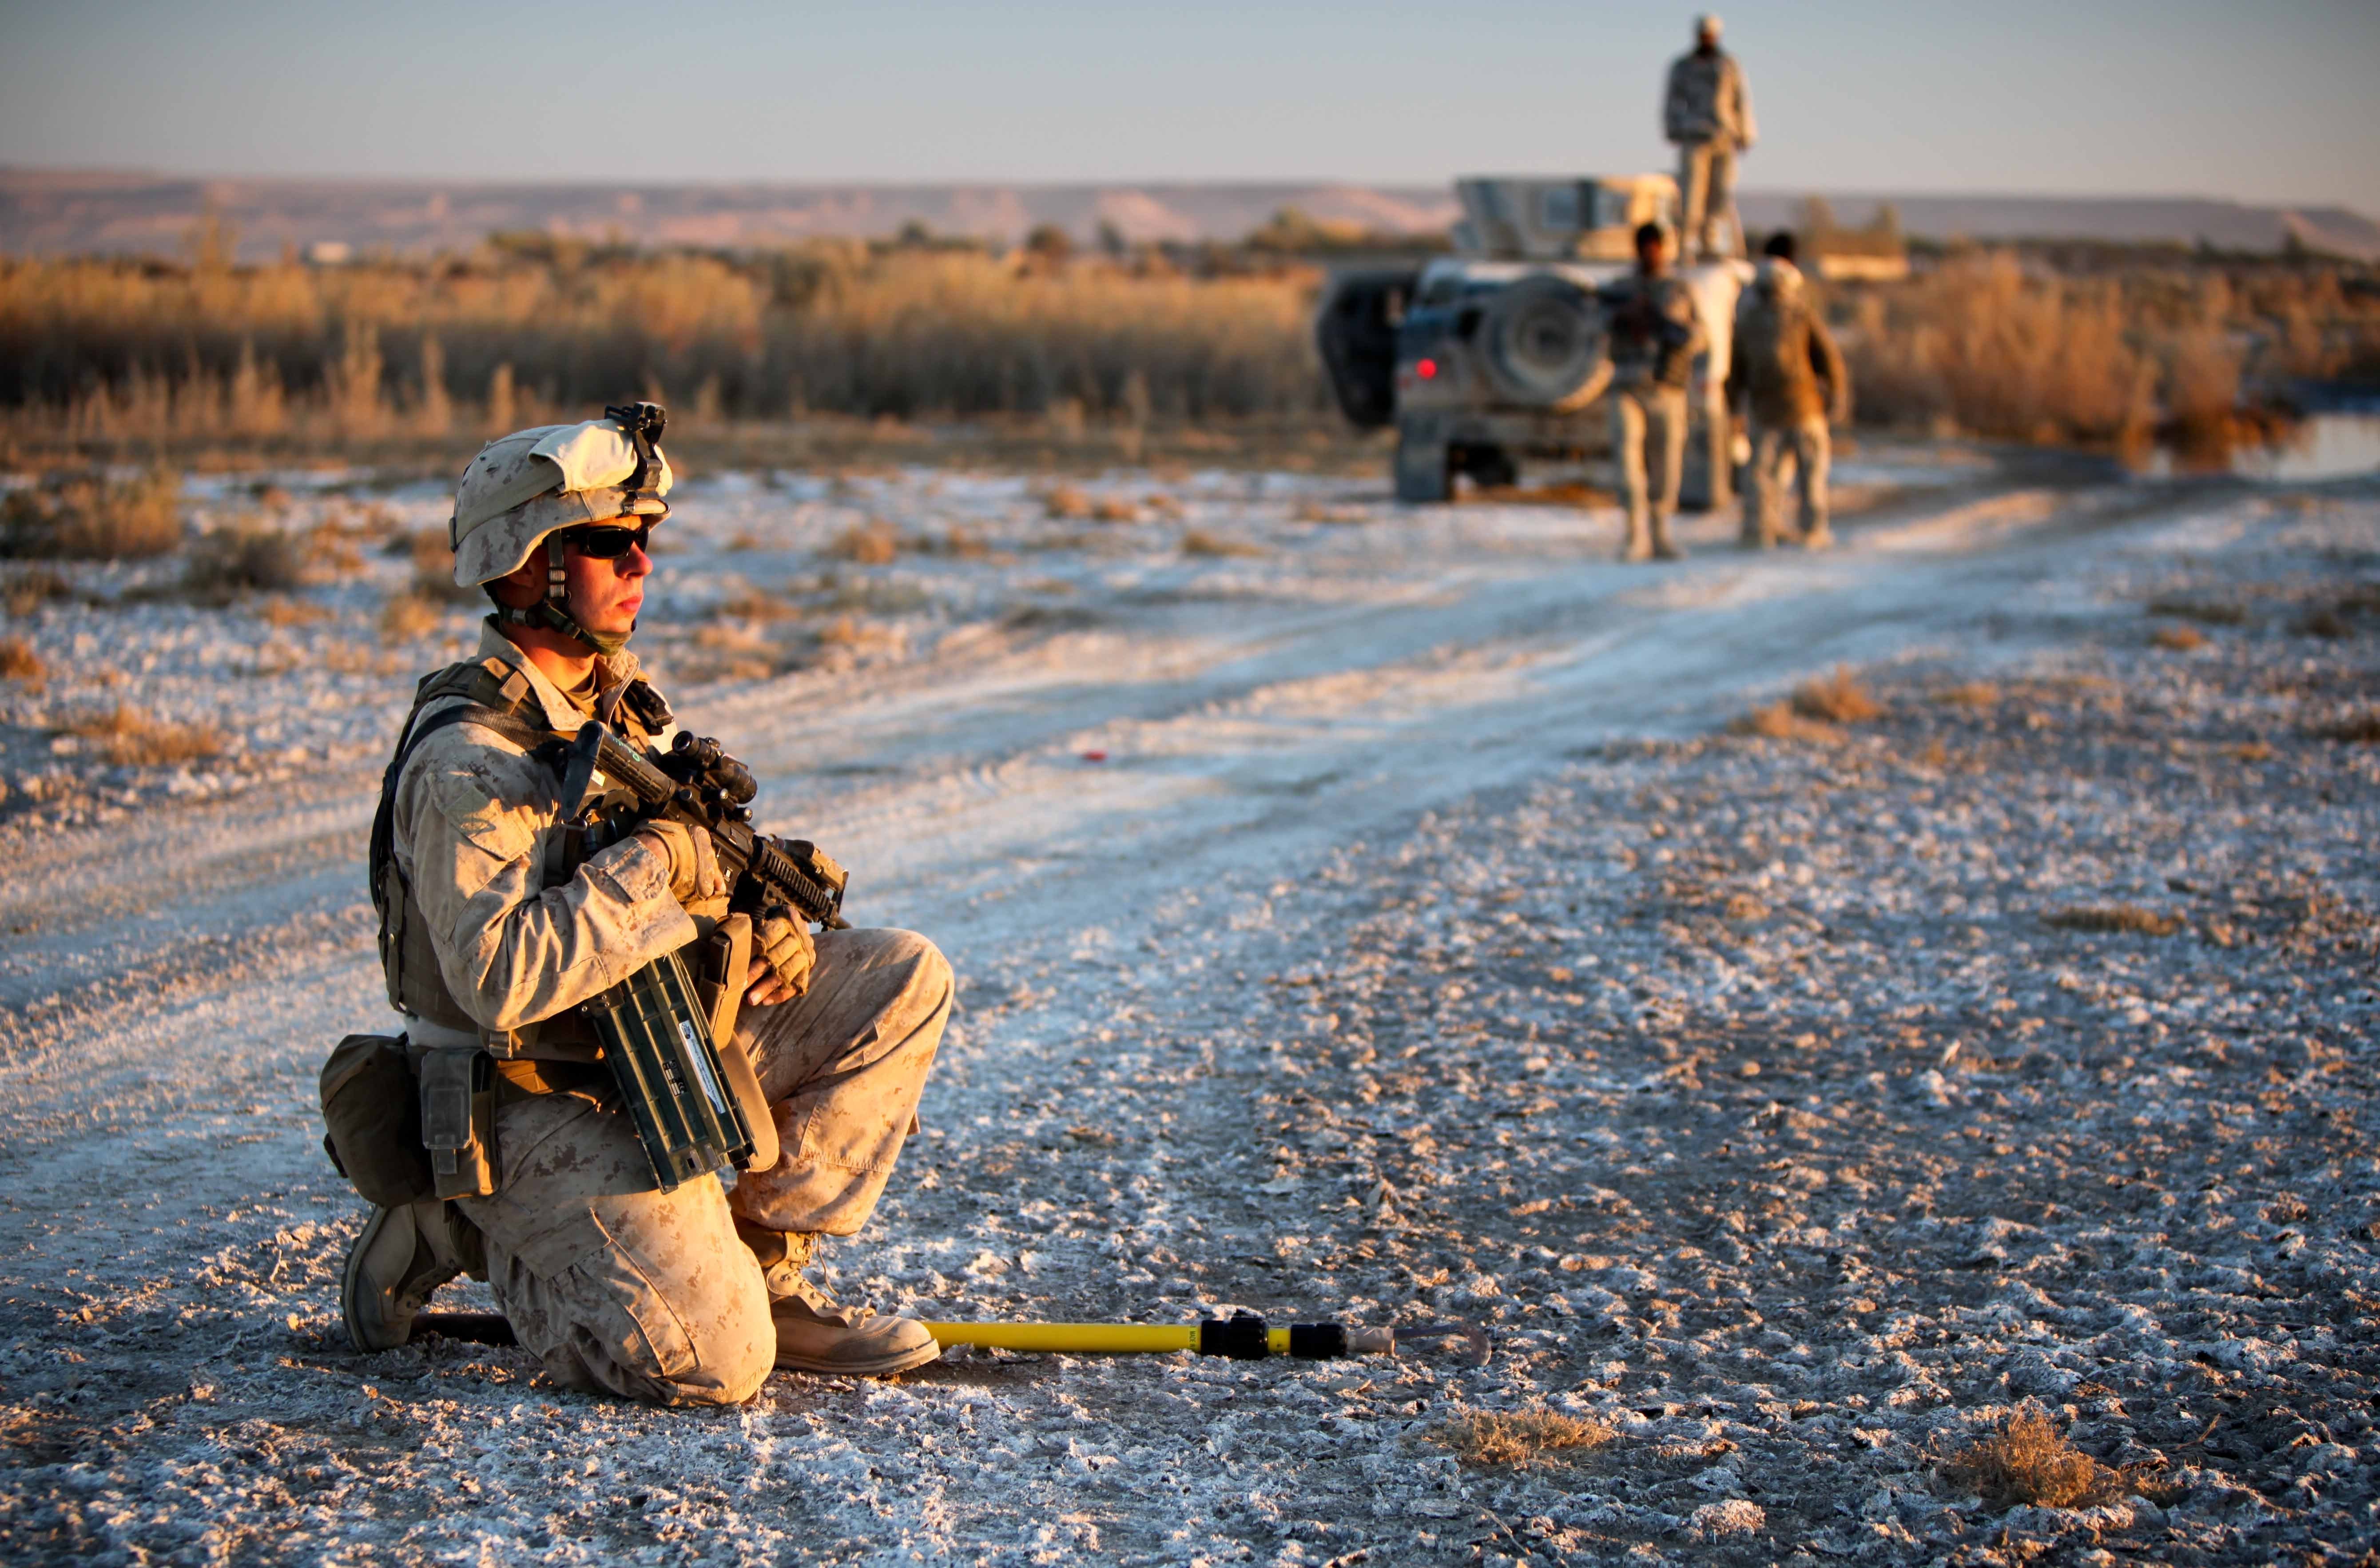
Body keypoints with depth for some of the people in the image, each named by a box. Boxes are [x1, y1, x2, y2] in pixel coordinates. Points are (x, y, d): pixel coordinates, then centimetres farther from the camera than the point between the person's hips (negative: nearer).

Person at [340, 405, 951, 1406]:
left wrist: (772, 923, -4)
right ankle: (472, 1238, 3)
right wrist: (652, 863, -28)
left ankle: (758, 1267, 4)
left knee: (906, 978, 0)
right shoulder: (466, 762, -21)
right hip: (541, 1111, -8)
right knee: (714, 1363, -21)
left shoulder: (622, 699, 8)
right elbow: (499, 978, -33)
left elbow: (700, 867, 19)